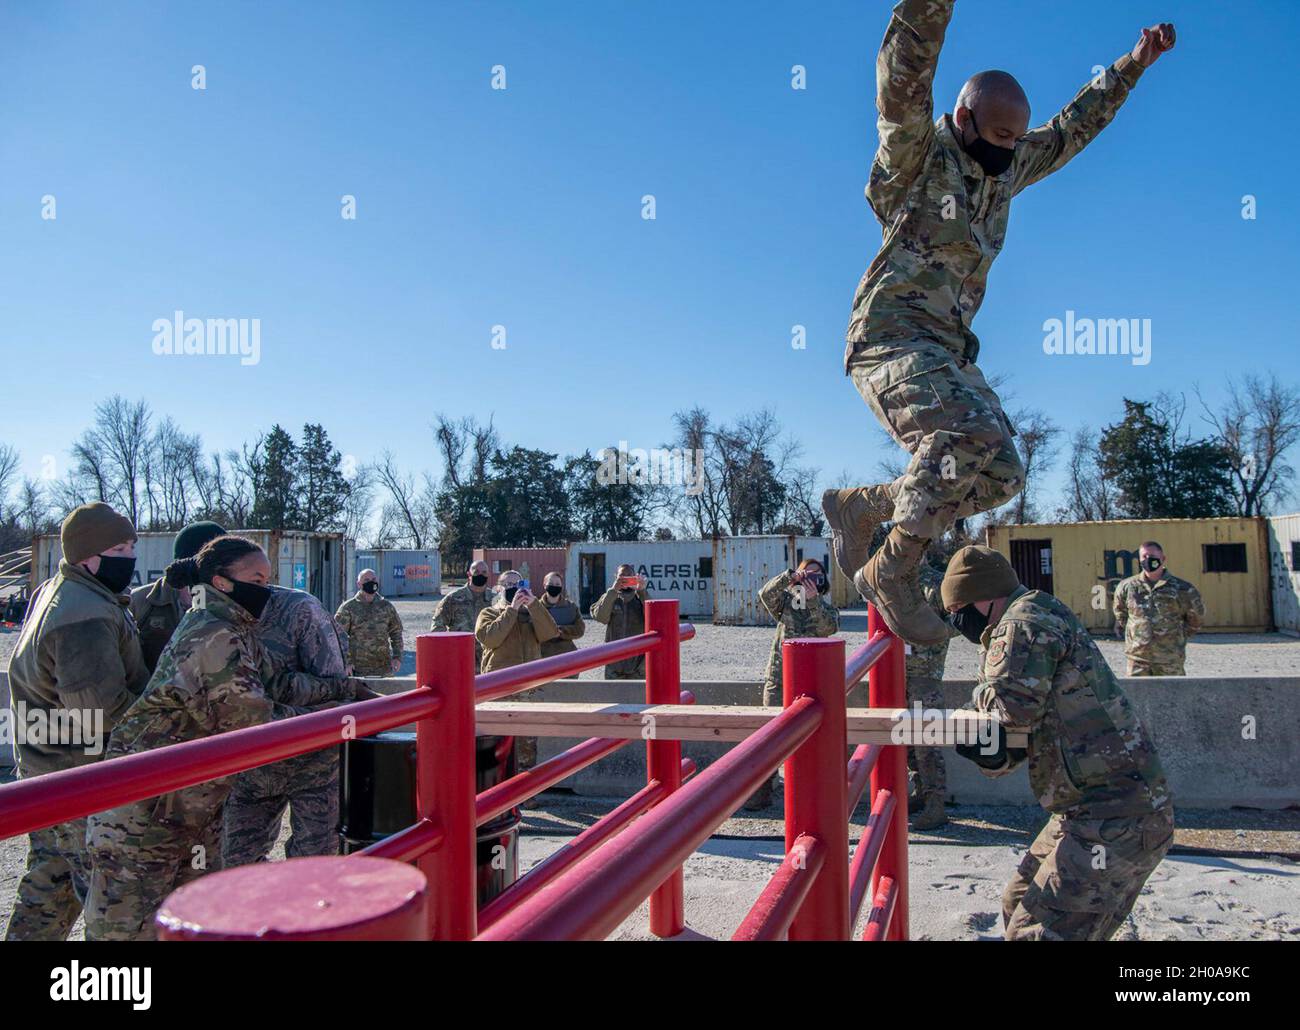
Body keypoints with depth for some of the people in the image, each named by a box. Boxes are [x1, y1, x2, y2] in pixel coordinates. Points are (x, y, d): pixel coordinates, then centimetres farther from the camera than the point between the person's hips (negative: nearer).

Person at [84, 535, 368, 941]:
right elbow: (257, 722, -23)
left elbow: (273, 684, 13)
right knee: (129, 925, 1)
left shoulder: (237, 631, 9)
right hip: (144, 806, -10)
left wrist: (341, 687, 12)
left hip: (195, 799, 10)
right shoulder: (215, 638, -24)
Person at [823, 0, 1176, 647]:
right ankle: (892, 575, -18)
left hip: (948, 349, 9)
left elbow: (1071, 129, 33)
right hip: (891, 338, -8)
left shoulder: (1004, 169, 17)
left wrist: (1130, 66, 33)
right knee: (967, 434, -31)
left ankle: (857, 506, 12)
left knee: (1000, 475, 1)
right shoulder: (918, 155, -5)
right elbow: (904, 78, -23)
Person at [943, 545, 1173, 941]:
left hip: (1118, 819, -11)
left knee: (1039, 930, -10)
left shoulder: (1023, 621, -12)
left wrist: (980, 697, -6)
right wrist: (990, 751, -9)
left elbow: (1013, 704, -28)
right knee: (1019, 907, 21)